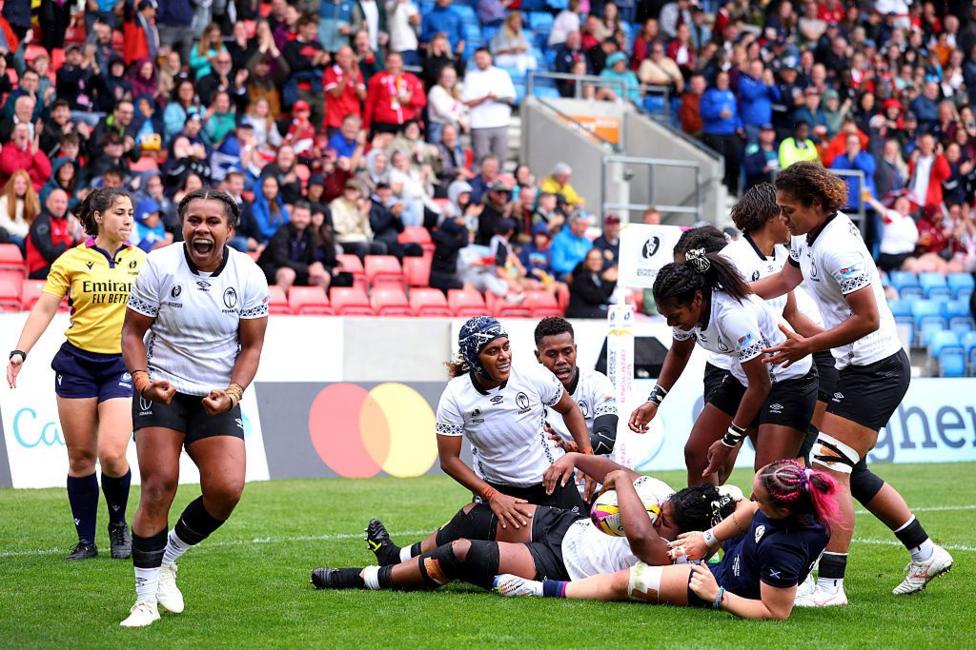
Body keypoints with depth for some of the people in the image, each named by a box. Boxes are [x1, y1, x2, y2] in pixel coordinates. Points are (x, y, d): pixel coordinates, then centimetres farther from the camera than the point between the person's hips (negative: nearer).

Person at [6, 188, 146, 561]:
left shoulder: (140, 261, 6)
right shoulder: (71, 261, -1)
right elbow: (44, 309, -2)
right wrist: (20, 352, -13)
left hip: (122, 364, 0)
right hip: (77, 362, 0)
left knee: (112, 454, -14)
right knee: (80, 456, 2)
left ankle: (119, 526, 12)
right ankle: (85, 541, 13)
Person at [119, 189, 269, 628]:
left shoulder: (249, 276, -5)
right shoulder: (159, 266, -9)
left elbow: (251, 346, 3)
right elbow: (132, 331, -2)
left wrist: (232, 393, -13)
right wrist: (142, 380, -19)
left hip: (216, 397, 2)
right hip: (161, 390, -2)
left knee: (226, 490, -12)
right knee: (159, 487, -13)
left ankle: (167, 558, 16)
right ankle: (146, 599, -2)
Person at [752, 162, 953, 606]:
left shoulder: (836, 248, -24)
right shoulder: (808, 235, 5)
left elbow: (868, 319, -25)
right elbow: (785, 279, 23)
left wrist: (808, 346, -20)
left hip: (875, 370, -10)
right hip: (854, 369, 10)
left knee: (829, 469, -15)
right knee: (846, 472, 16)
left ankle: (829, 586, -15)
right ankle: (925, 553, 26)